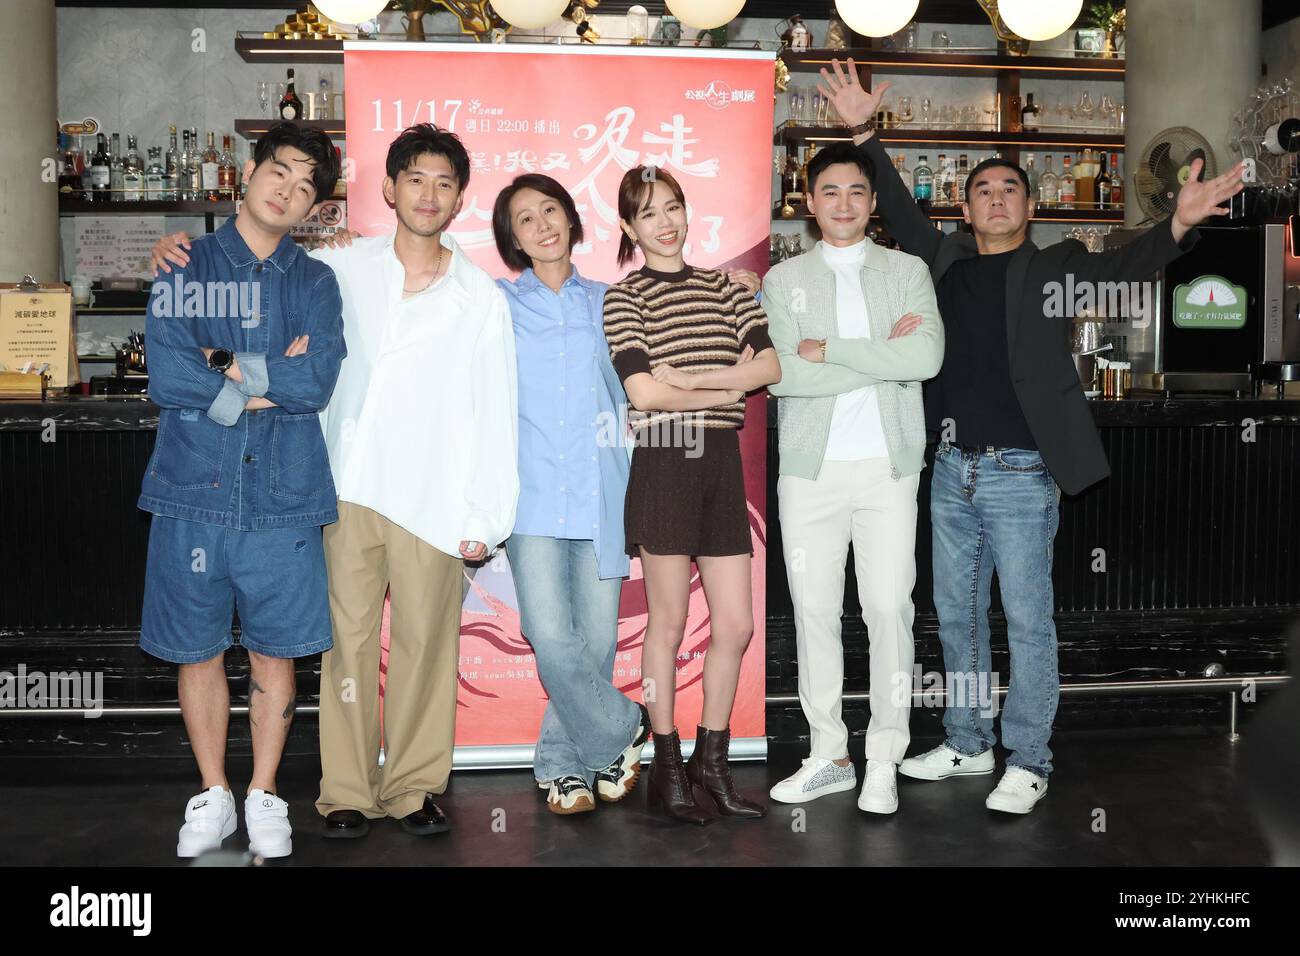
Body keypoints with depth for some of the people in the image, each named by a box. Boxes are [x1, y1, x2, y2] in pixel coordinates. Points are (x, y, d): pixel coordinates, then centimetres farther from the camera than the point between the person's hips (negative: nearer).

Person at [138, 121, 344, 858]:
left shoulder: (315, 282, 7)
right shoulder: (185, 266, 5)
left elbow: (319, 381, -10)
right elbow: (166, 374, -10)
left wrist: (226, 365, -10)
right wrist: (276, 380, -10)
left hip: (282, 498, 0)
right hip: (193, 493, 0)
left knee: (275, 651, 8)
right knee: (197, 650, 9)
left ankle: (265, 797, 25)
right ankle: (213, 796, 26)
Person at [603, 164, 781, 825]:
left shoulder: (724, 287, 14)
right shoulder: (624, 296, 1)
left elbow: (770, 365, -2)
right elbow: (642, 390, -13)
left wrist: (686, 379, -12)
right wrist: (729, 385, -6)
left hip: (720, 460, 5)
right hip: (663, 463, -4)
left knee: (736, 624, 5)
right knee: (668, 621, 3)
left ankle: (711, 763, 21)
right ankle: (666, 769, 17)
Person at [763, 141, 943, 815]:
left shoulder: (907, 271, 8)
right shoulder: (784, 280, 8)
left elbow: (927, 357, -11)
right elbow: (780, 375, -9)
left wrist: (828, 350, -11)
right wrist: (883, 356, -10)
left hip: (888, 464, -1)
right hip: (810, 466, 1)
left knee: (890, 611, -1)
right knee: (814, 610, 5)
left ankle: (883, 761, 11)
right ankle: (828, 756, 18)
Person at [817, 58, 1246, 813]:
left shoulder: (1055, 267, 0)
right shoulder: (944, 261, 11)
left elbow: (1124, 267, -14)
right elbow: (898, 211, 17)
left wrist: (1179, 226, -34)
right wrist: (864, 132, 11)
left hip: (1021, 473, -5)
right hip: (952, 470, 5)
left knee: (1028, 623, -1)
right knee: (957, 616, 14)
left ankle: (1028, 763, 11)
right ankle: (969, 745, 28)